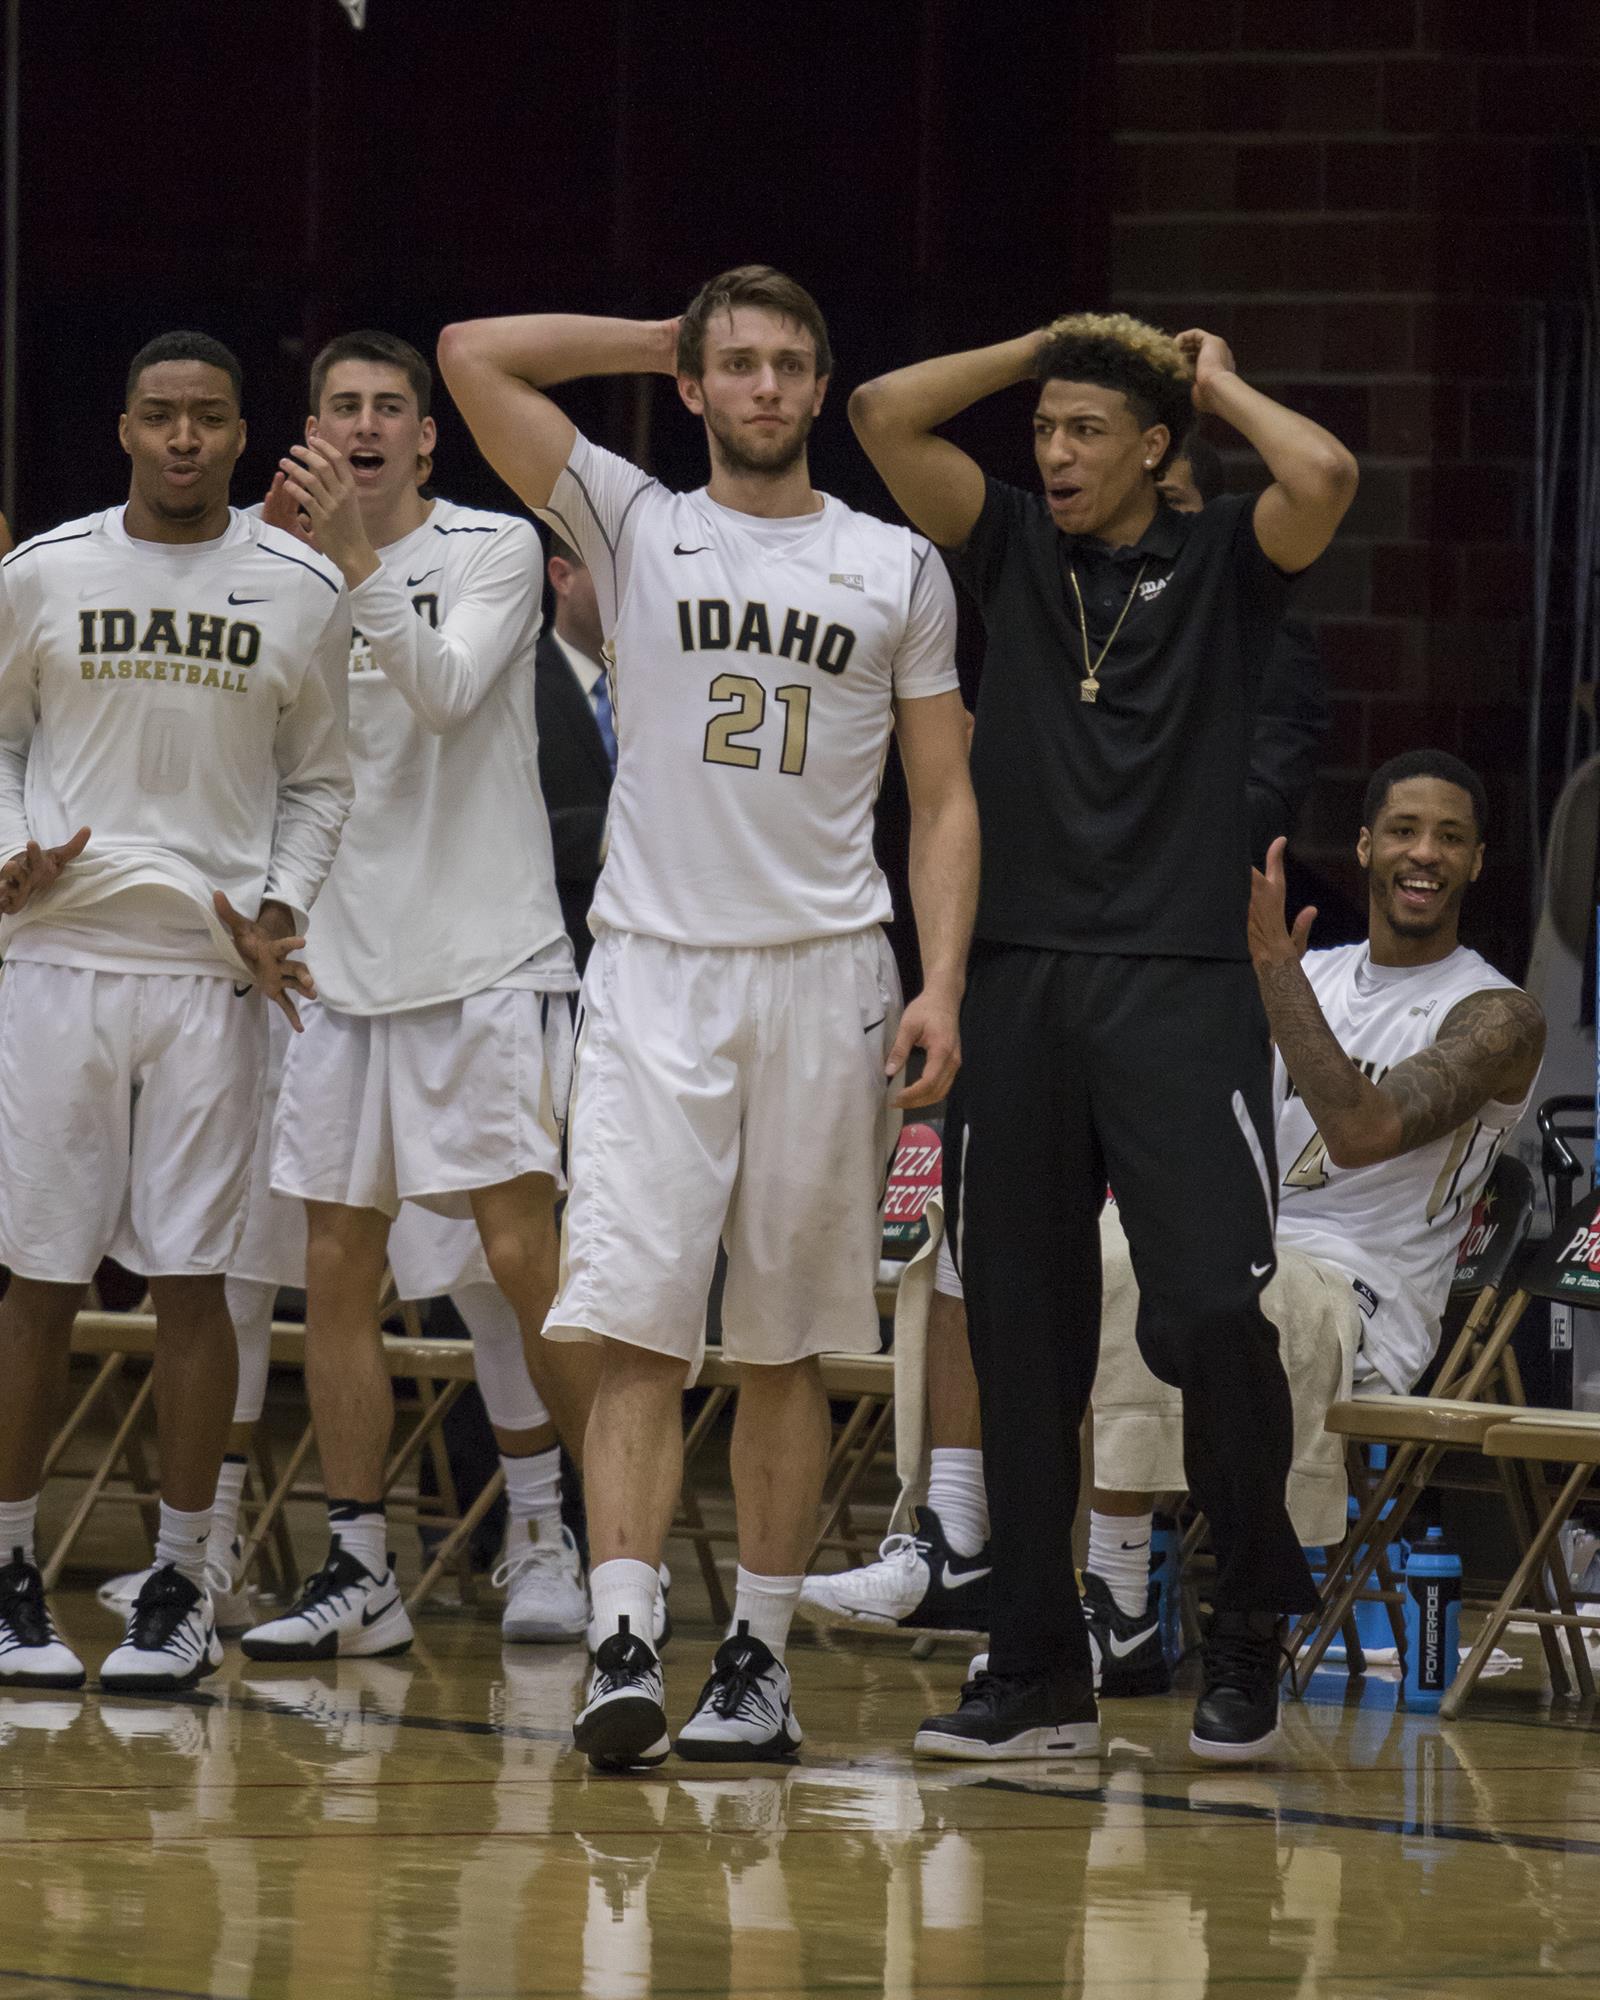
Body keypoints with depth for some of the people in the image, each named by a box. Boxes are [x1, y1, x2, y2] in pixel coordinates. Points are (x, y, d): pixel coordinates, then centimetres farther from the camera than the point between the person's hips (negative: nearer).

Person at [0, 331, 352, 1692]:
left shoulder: (300, 591, 4)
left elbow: (319, 781, 11)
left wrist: (279, 911, -4)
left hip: (214, 969, 0)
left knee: (192, 1276, -1)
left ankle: (181, 1584, 7)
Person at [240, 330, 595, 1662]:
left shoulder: (495, 549, -2)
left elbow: (445, 691, -18)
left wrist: (356, 556, -28)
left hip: (486, 962, -5)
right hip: (343, 963, 5)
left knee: (524, 1255, -10)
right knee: (336, 1274, 3)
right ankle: (359, 1576, 8)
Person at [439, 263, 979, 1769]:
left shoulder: (899, 569, 9)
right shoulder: (635, 529, 7)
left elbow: (943, 799, 9)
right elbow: (475, 356, -1)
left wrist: (941, 986, -2)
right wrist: (663, 338, 9)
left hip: (826, 978, 1)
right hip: (655, 976, -1)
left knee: (786, 1346, 6)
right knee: (634, 1328, -11)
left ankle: (758, 1657, 12)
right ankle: (622, 1647, -18)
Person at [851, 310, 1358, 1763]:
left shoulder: (1221, 565, 4)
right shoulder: (1015, 549, 13)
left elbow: (1325, 477, -16)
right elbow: (886, 415, 3)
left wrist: (1216, 383, 0)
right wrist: (1049, 345, 8)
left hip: (1179, 989, -4)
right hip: (1019, 980, 4)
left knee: (1211, 1309, -15)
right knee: (1022, 1339, 4)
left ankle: (1252, 1634, 3)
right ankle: (1038, 1674, 10)